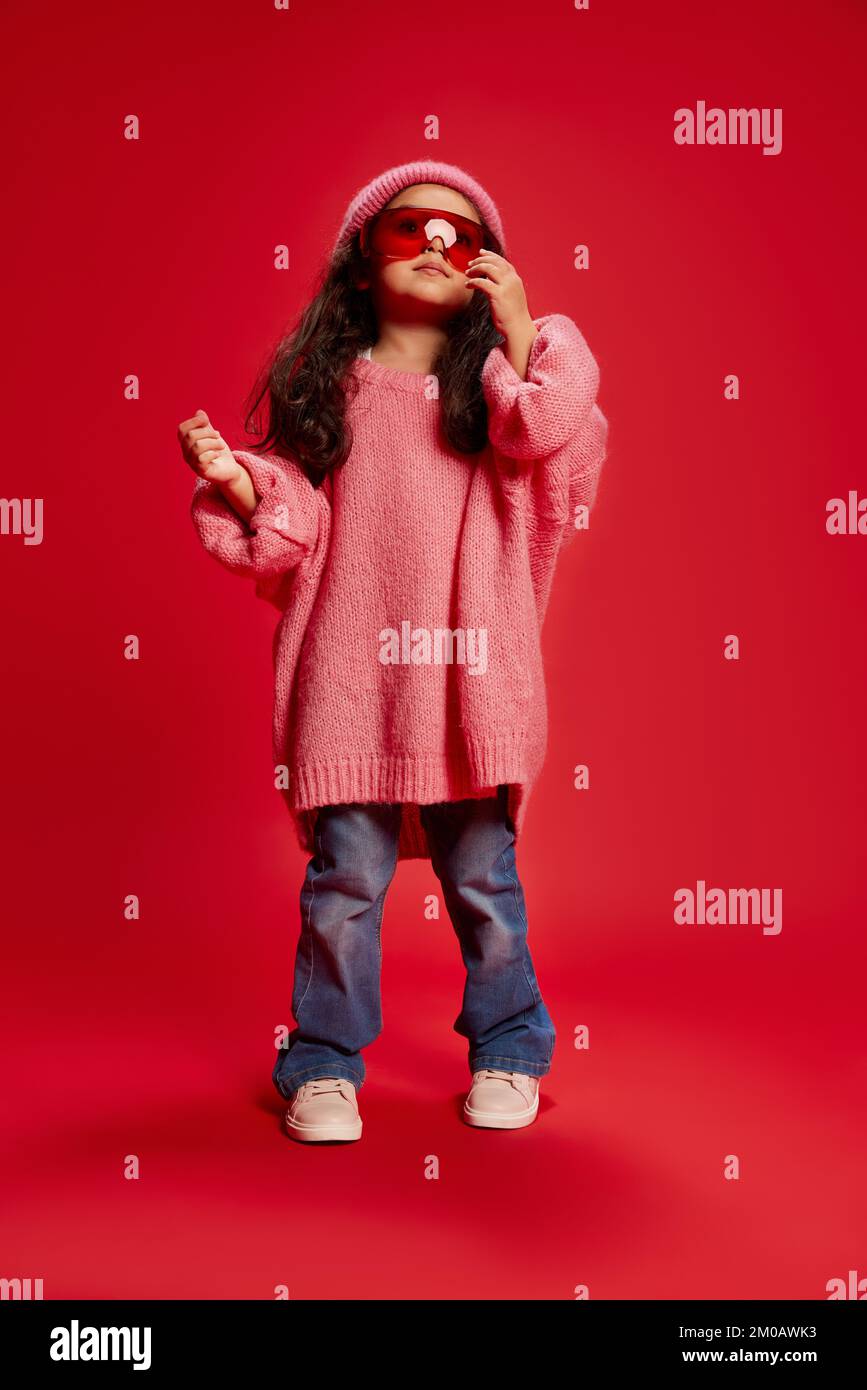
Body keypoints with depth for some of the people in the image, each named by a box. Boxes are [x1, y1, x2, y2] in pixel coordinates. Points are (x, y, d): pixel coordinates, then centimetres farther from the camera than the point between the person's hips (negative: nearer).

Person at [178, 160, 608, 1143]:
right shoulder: (325, 386, 8)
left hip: (472, 672, 0)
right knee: (345, 877, 4)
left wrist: (517, 333, -9)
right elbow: (294, 532, 5)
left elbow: (552, 446, -10)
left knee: (482, 878, 10)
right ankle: (324, 1065, 21)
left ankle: (507, 1049, 29)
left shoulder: (505, 377, 9)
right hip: (349, 675, 0)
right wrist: (236, 482, -12)